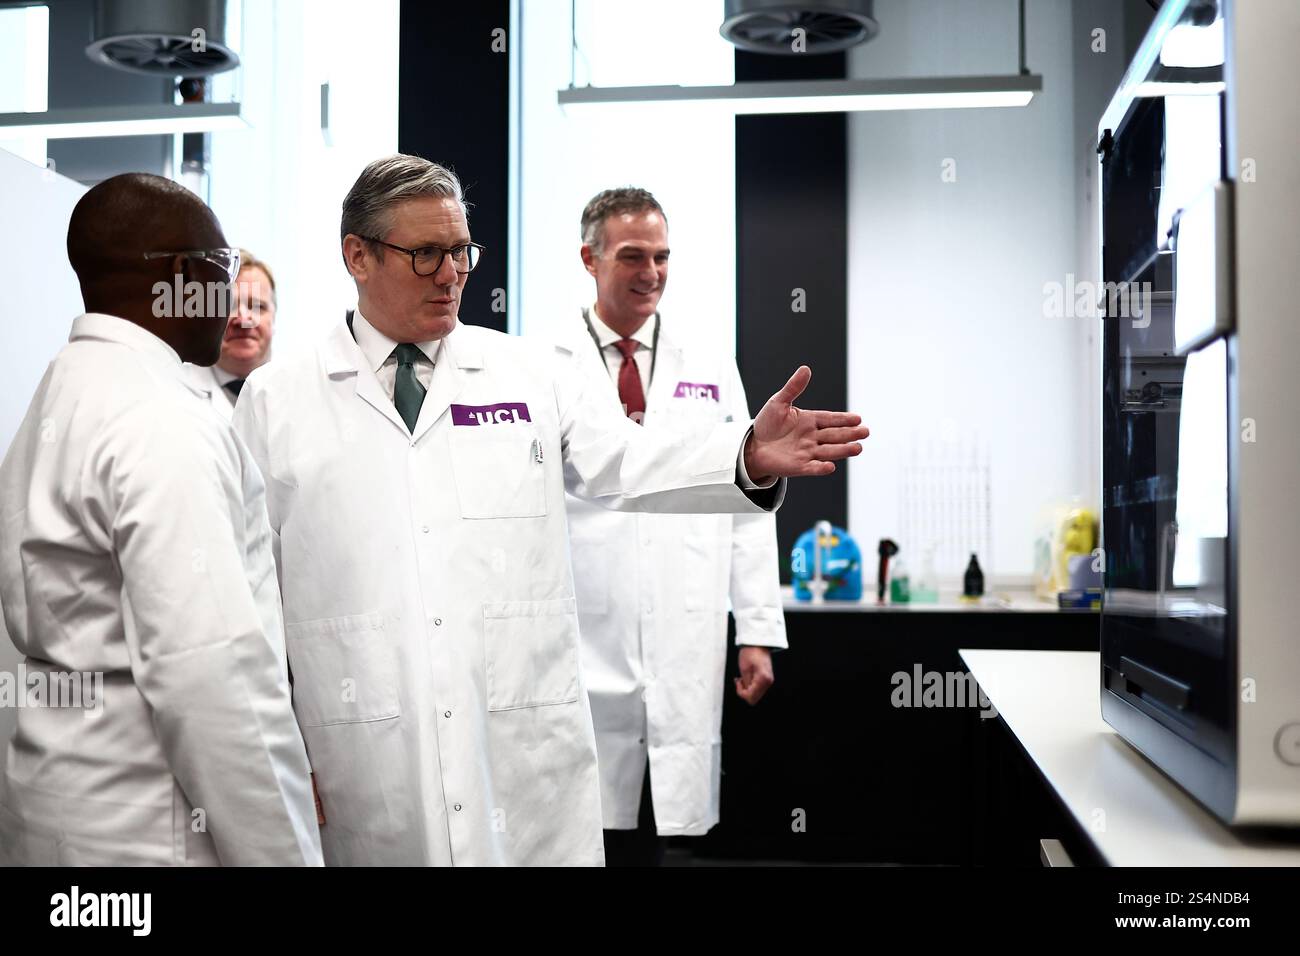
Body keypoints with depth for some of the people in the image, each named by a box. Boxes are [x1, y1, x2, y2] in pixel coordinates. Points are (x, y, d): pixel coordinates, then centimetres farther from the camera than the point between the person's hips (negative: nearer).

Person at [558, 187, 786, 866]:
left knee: (650, 834, 8)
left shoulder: (712, 374, 11)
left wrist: (758, 633, 5)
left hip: (683, 661, 2)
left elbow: (748, 510, 10)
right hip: (577, 656, -2)